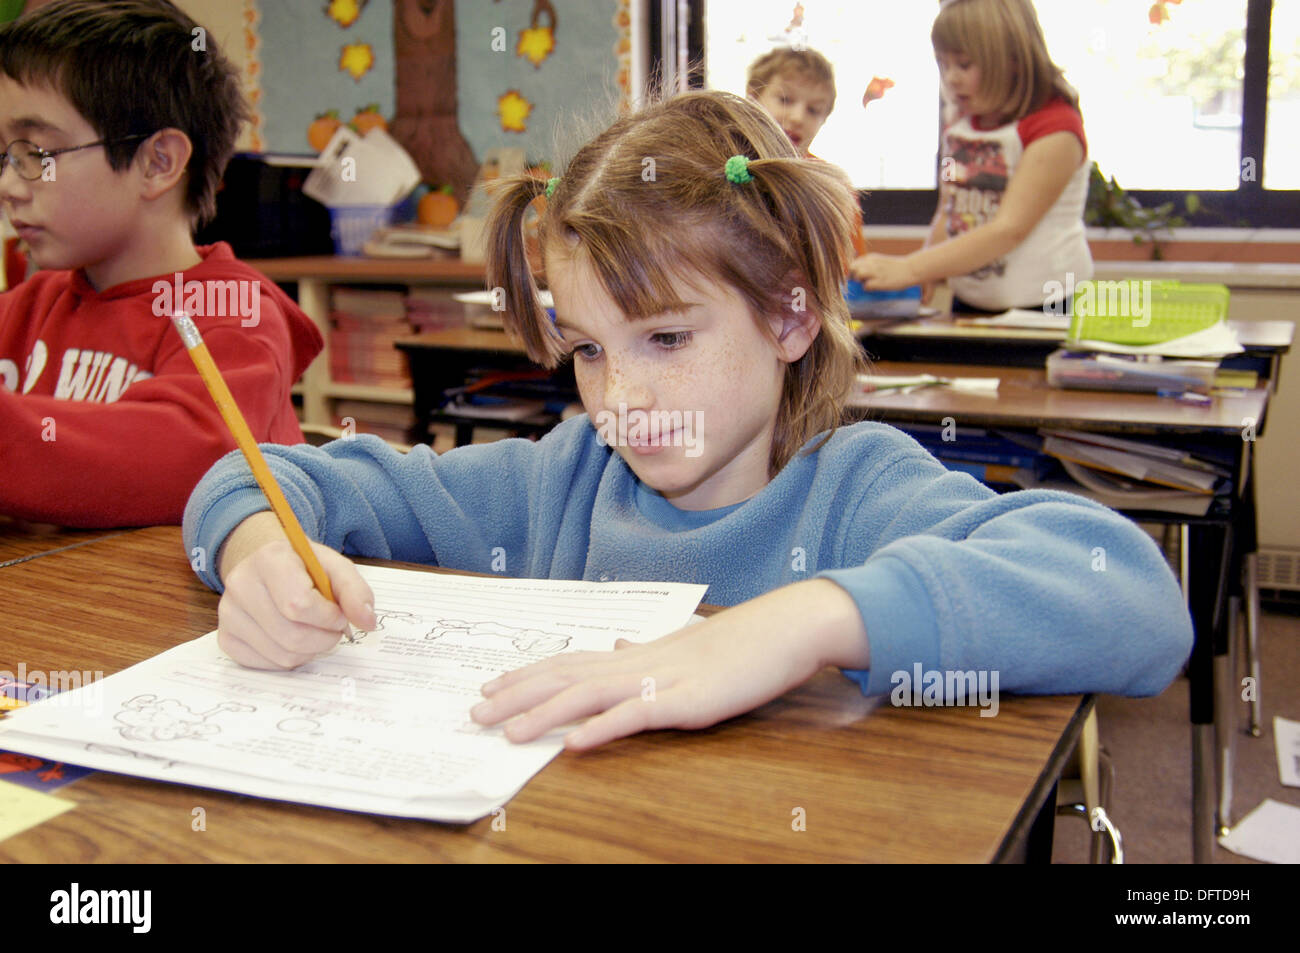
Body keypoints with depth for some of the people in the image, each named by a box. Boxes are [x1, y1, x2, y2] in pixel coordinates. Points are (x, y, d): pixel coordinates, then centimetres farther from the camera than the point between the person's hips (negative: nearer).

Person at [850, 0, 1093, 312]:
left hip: (1045, 308, -5)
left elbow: (1009, 230, -20)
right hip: (967, 304, 5)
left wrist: (909, 269, -27)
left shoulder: (1055, 128, -10)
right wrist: (925, 278, -4)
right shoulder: (959, 128, 12)